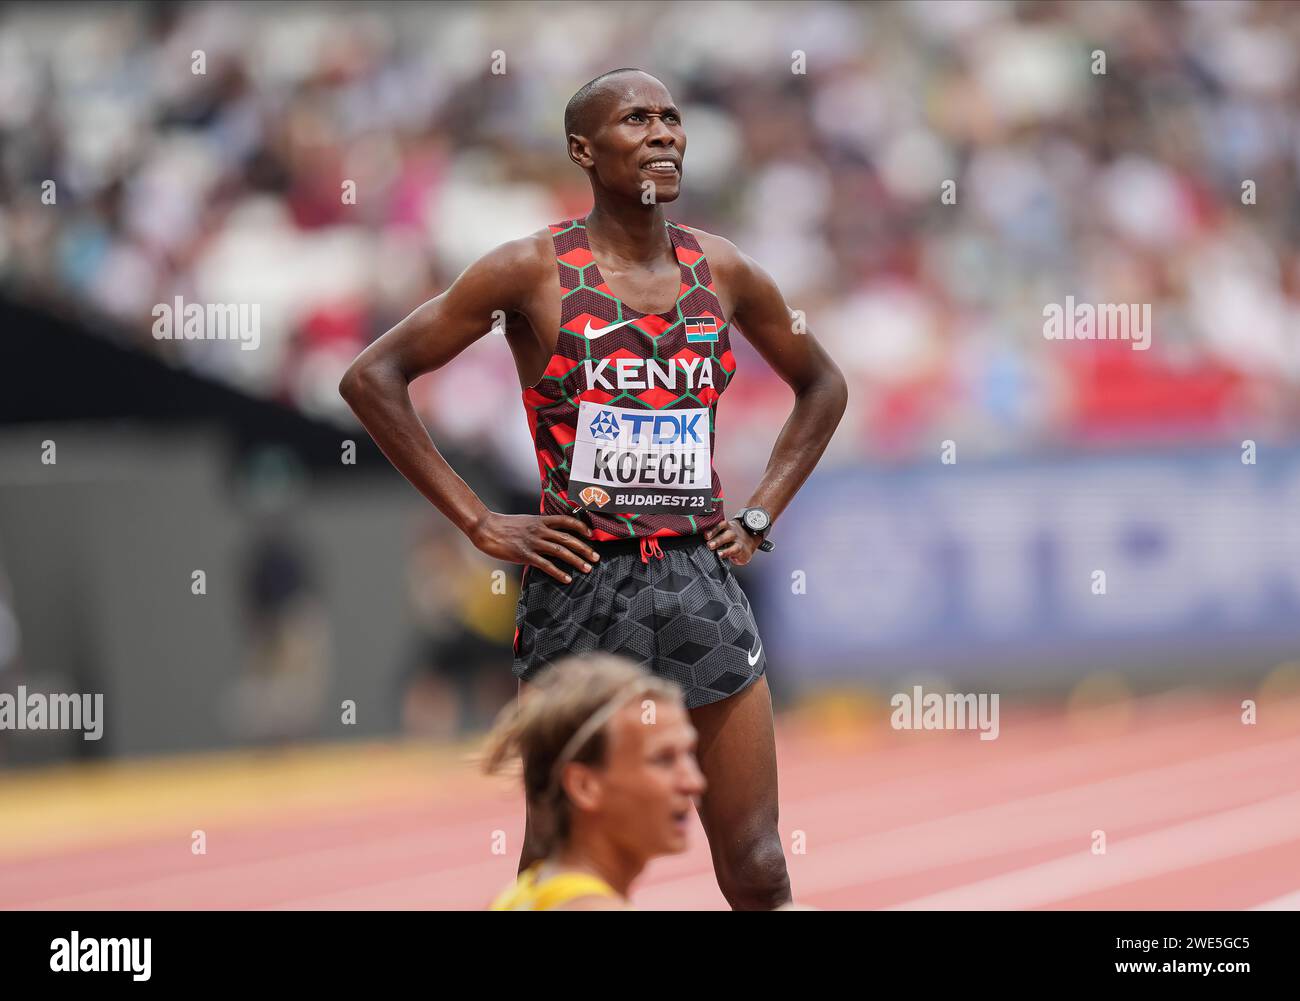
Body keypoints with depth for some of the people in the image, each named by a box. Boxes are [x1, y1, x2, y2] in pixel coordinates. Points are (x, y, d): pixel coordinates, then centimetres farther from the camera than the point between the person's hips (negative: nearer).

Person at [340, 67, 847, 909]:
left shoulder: (723, 272, 7)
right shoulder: (535, 270, -4)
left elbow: (822, 387, 24)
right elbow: (373, 377, -4)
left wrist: (760, 516, 12)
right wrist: (480, 525, -6)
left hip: (702, 583, 3)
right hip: (581, 583, -3)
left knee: (757, 871, 0)